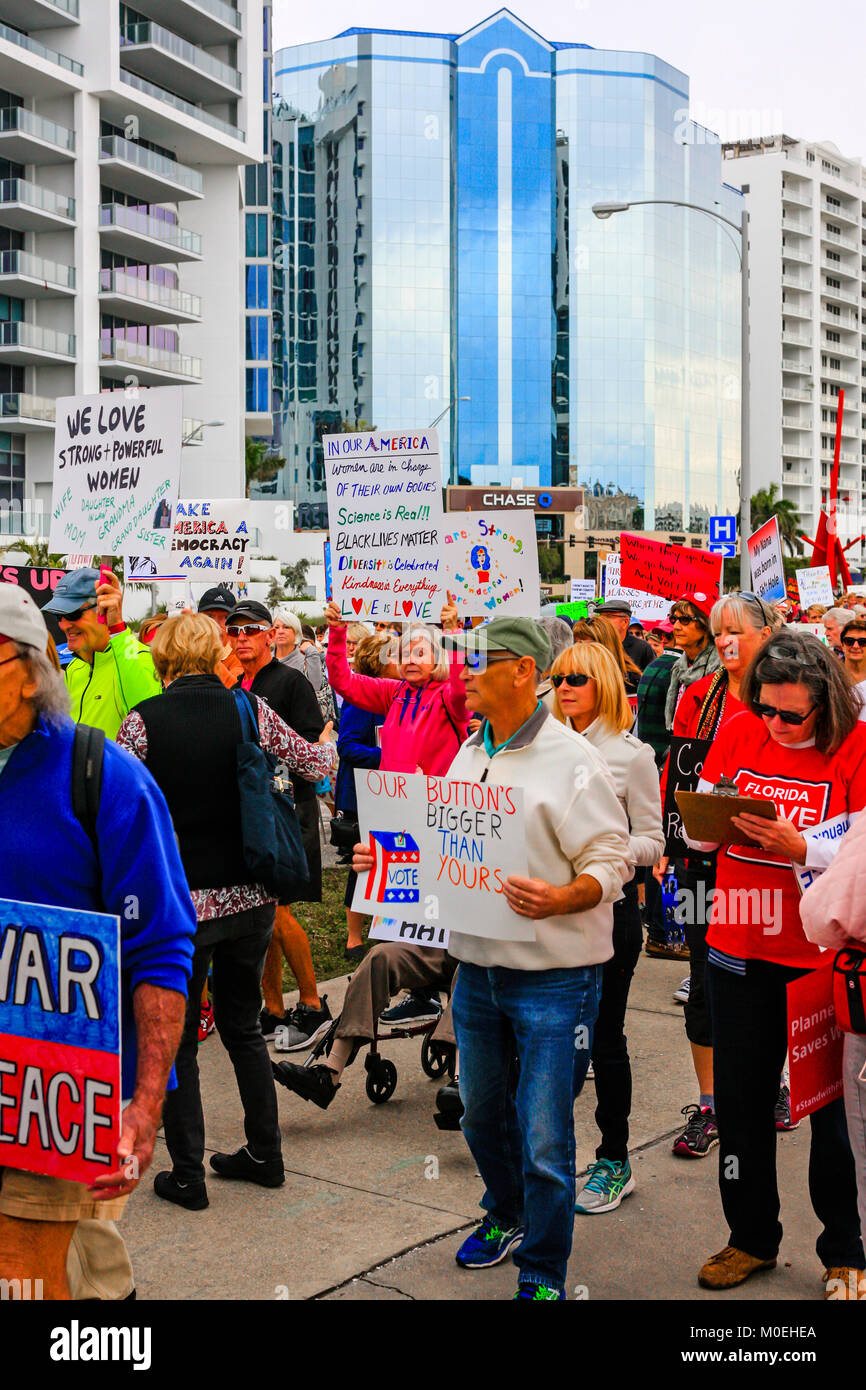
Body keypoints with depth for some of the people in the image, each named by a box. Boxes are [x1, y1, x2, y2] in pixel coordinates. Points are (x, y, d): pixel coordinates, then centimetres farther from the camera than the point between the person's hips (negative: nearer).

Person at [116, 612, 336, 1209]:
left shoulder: (144, 722, -10)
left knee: (177, 1038, 10)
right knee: (244, 1025, 19)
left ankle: (187, 1174, 14)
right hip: (250, 895, 3)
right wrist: (328, 742, 30)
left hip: (178, 898, -3)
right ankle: (264, 1154, 26)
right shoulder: (251, 710, -3)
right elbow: (315, 764, 9)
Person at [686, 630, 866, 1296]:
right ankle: (753, 1238, 31)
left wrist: (798, 846, -27)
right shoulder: (739, 730, 2)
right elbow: (698, 832, 8)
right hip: (741, 946, 4)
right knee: (741, 1097, 13)